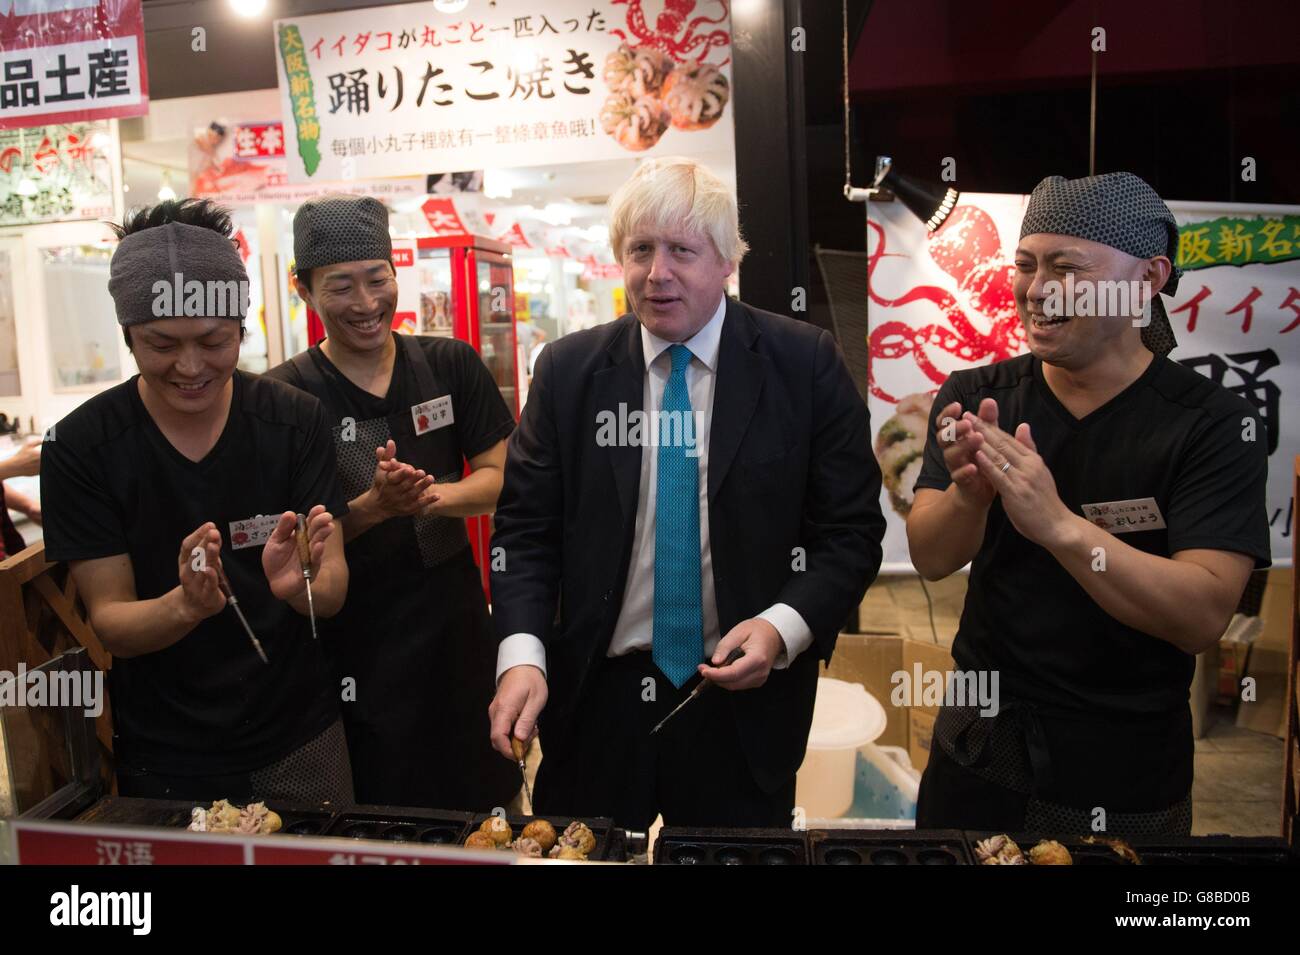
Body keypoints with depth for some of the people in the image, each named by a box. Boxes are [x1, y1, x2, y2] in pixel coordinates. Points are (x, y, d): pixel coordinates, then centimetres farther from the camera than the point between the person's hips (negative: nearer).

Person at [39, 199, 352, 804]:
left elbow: (333, 592, -11)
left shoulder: (295, 421, -11)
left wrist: (301, 584, -34)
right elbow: (110, 623, -11)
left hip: (299, 743, 1)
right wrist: (186, 605, -32)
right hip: (164, 763, -1)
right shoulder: (80, 448, -13)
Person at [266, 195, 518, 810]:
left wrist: (435, 495, -19)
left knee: (481, 801, 17)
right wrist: (377, 506, -25)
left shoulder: (451, 365, 0)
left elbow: (504, 477, 1)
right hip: (354, 641, -2)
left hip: (454, 624, 3)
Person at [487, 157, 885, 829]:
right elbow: (526, 528, 0)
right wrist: (521, 654, -14)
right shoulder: (567, 370, 0)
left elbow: (851, 530, -4)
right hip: (594, 699, 2)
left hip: (744, 705, -1)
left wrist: (785, 626, -19)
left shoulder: (806, 364, -6)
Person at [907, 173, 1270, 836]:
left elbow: (1203, 616, -23)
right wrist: (968, 492, -34)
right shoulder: (976, 396, -6)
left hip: (1124, 781, -2)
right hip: (976, 748, 3)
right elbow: (931, 559, -13)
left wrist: (1058, 523, -37)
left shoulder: (1214, 425, -14)